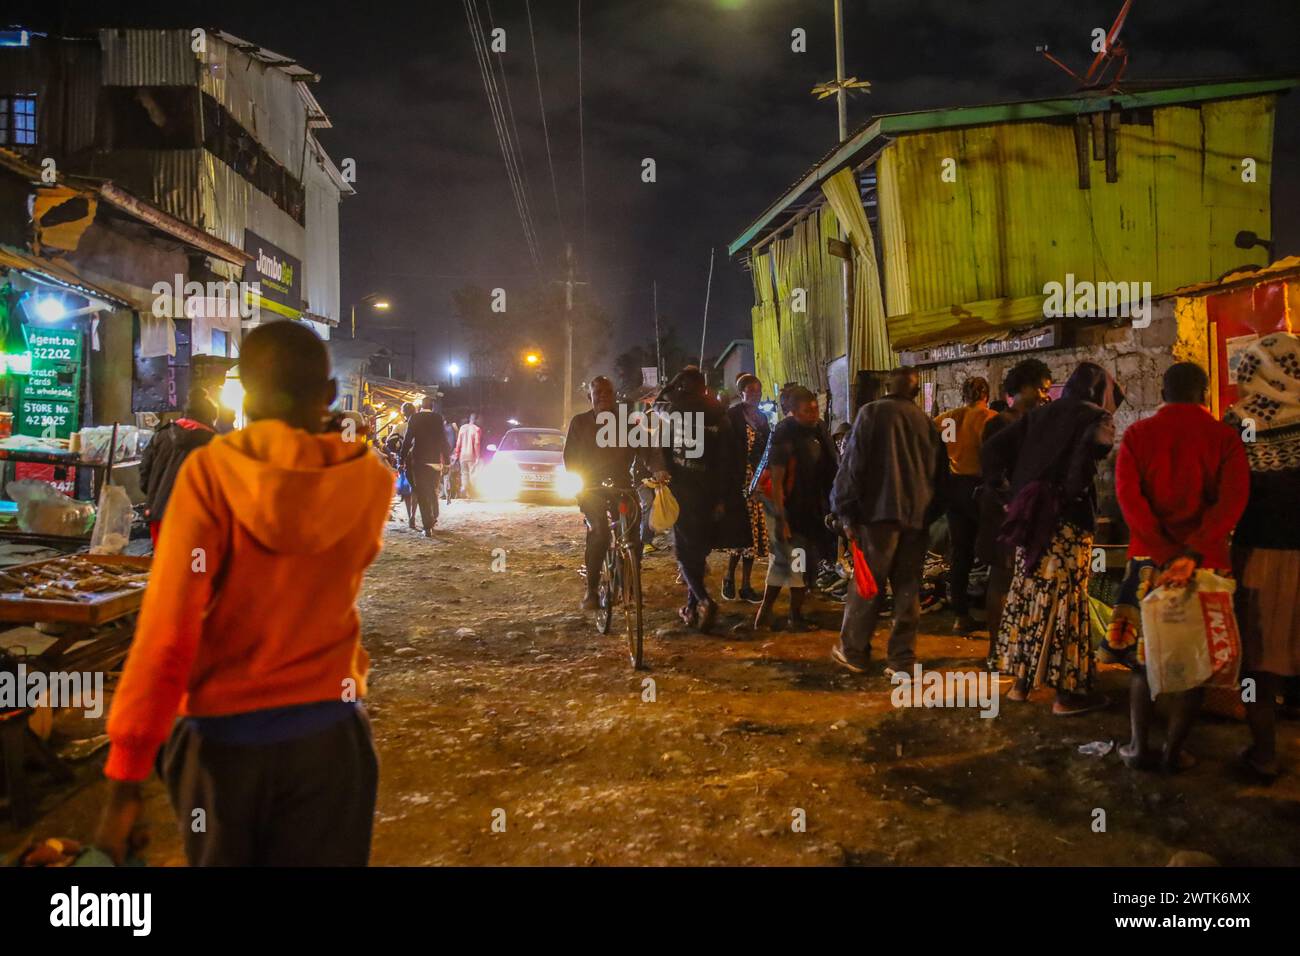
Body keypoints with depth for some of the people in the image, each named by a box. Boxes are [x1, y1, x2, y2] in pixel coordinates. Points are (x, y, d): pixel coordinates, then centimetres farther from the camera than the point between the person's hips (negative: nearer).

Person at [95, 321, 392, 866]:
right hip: (329, 734, 1)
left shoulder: (210, 471, -12)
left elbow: (166, 634, -17)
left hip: (224, 737, -1)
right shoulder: (370, 481, -5)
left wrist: (124, 776, -12)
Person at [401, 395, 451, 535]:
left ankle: (428, 527, -5)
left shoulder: (415, 418, -5)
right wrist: (446, 459, 4)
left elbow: (408, 439, -7)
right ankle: (433, 519, 29)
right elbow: (443, 440, -2)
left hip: (419, 461, -2)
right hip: (435, 461, 2)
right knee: (434, 492, 21)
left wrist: (403, 458, -1)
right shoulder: (438, 418, -2)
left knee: (422, 494, 1)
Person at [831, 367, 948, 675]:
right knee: (908, 586, 8)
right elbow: (940, 472, 14)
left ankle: (853, 651, 12)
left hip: (880, 512, -4)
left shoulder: (872, 413, -1)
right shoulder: (927, 422, 11)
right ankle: (902, 658, 11)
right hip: (918, 515, 4)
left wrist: (847, 513, -5)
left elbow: (853, 463, -7)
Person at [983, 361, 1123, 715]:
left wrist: (1017, 488, 13)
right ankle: (1066, 692, 4)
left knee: (1027, 593, 12)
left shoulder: (1040, 414, 15)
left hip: (1031, 516, 6)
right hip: (1069, 520, -6)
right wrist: (1075, 490, -12)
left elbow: (994, 448, 9)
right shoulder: (1097, 416, -1)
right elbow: (1095, 444, -24)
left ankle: (1021, 681, 19)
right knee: (1064, 600, -1)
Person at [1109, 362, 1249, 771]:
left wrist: (1165, 554, -17)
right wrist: (1192, 554, -22)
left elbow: (1128, 495, -12)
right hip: (1204, 561, -1)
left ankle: (1138, 747, 15)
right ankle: (1174, 751, 12)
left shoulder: (1137, 434, 1)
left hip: (1148, 558, 1)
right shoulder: (1223, 437, -1)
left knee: (1142, 655, 12)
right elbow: (1232, 500, -16)